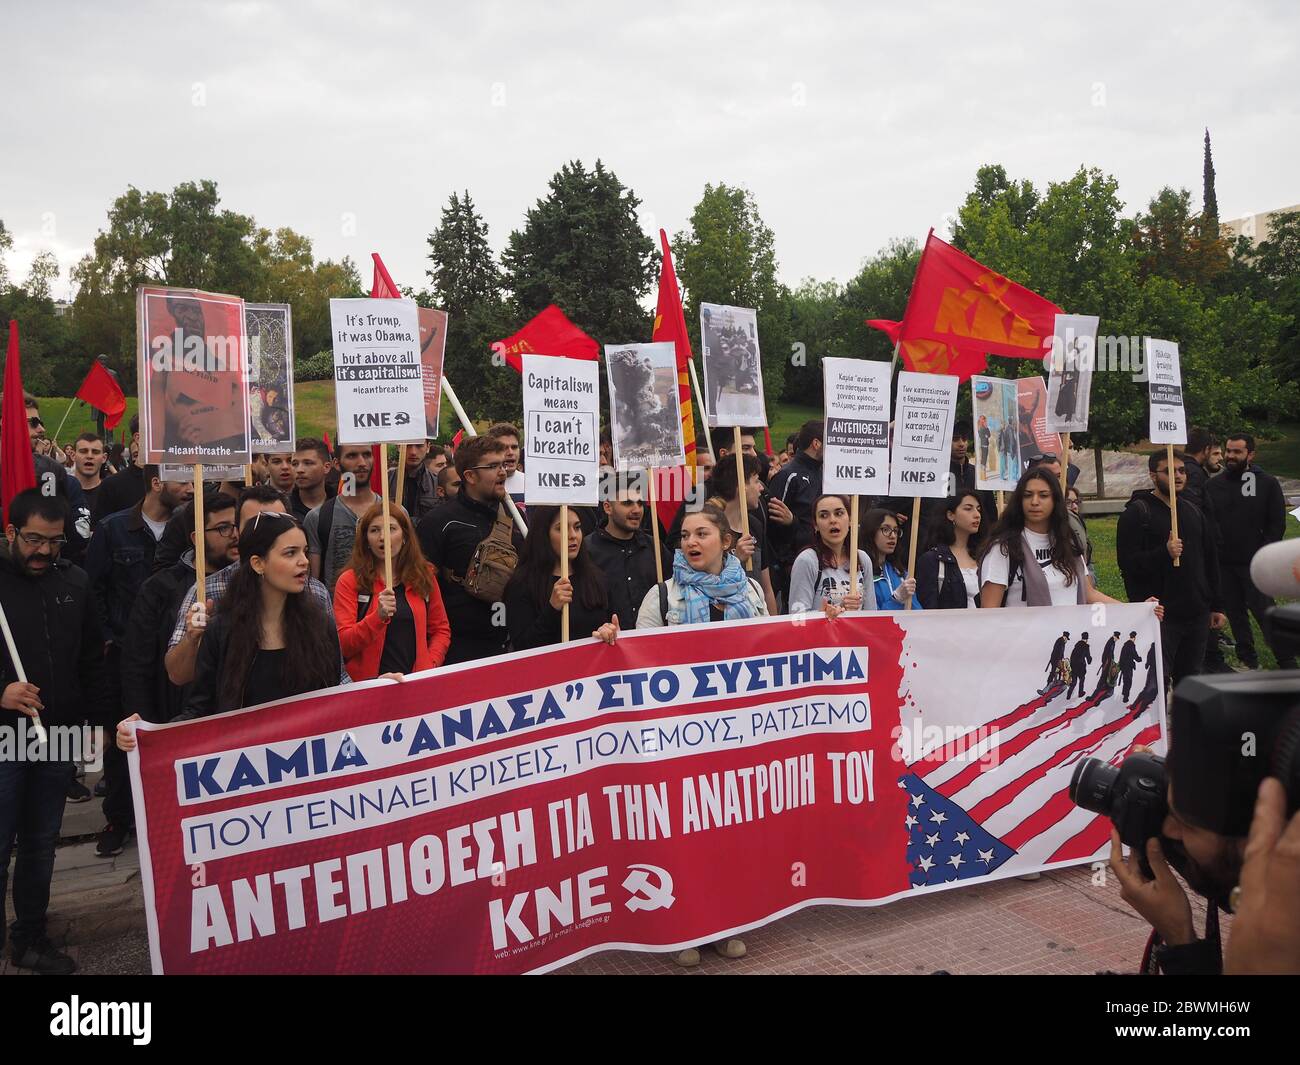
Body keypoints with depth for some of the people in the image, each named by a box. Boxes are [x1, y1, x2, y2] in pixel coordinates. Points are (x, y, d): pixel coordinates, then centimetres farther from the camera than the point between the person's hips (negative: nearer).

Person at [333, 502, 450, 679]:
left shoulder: (424, 577, 10)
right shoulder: (350, 581, 2)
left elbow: (441, 630, 19)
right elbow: (343, 645, -4)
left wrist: (430, 665, 3)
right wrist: (379, 616, -18)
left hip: (416, 681, 2)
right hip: (367, 684, -2)